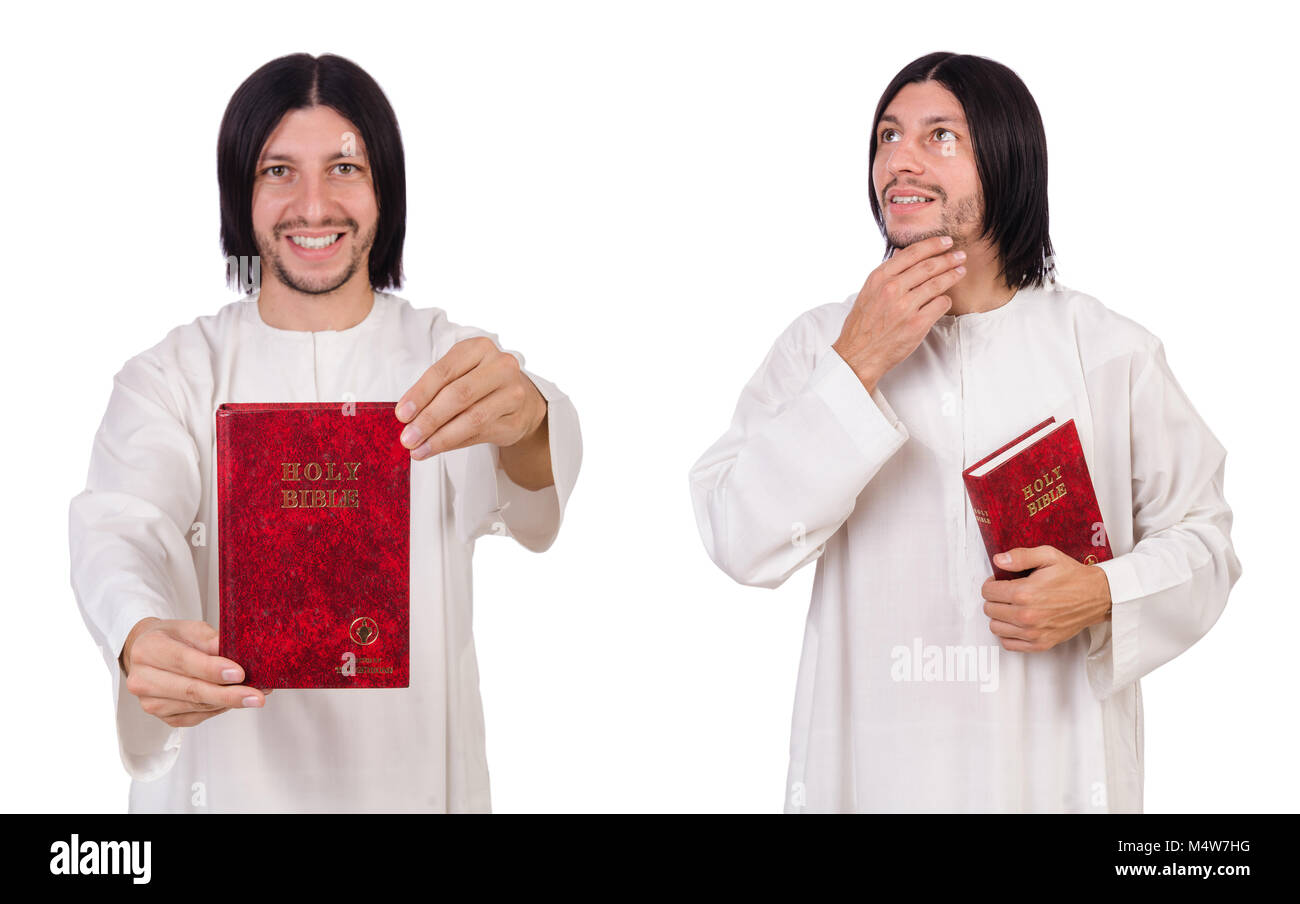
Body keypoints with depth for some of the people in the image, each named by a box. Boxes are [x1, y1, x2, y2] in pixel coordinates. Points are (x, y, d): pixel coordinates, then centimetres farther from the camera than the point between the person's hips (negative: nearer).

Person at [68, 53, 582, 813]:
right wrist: (138, 637, -44)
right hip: (227, 778, 0)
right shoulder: (173, 376, -4)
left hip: (412, 779, 1)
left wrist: (526, 425, -48)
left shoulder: (454, 364, -4)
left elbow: (518, 491, -24)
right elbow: (122, 528, -20)